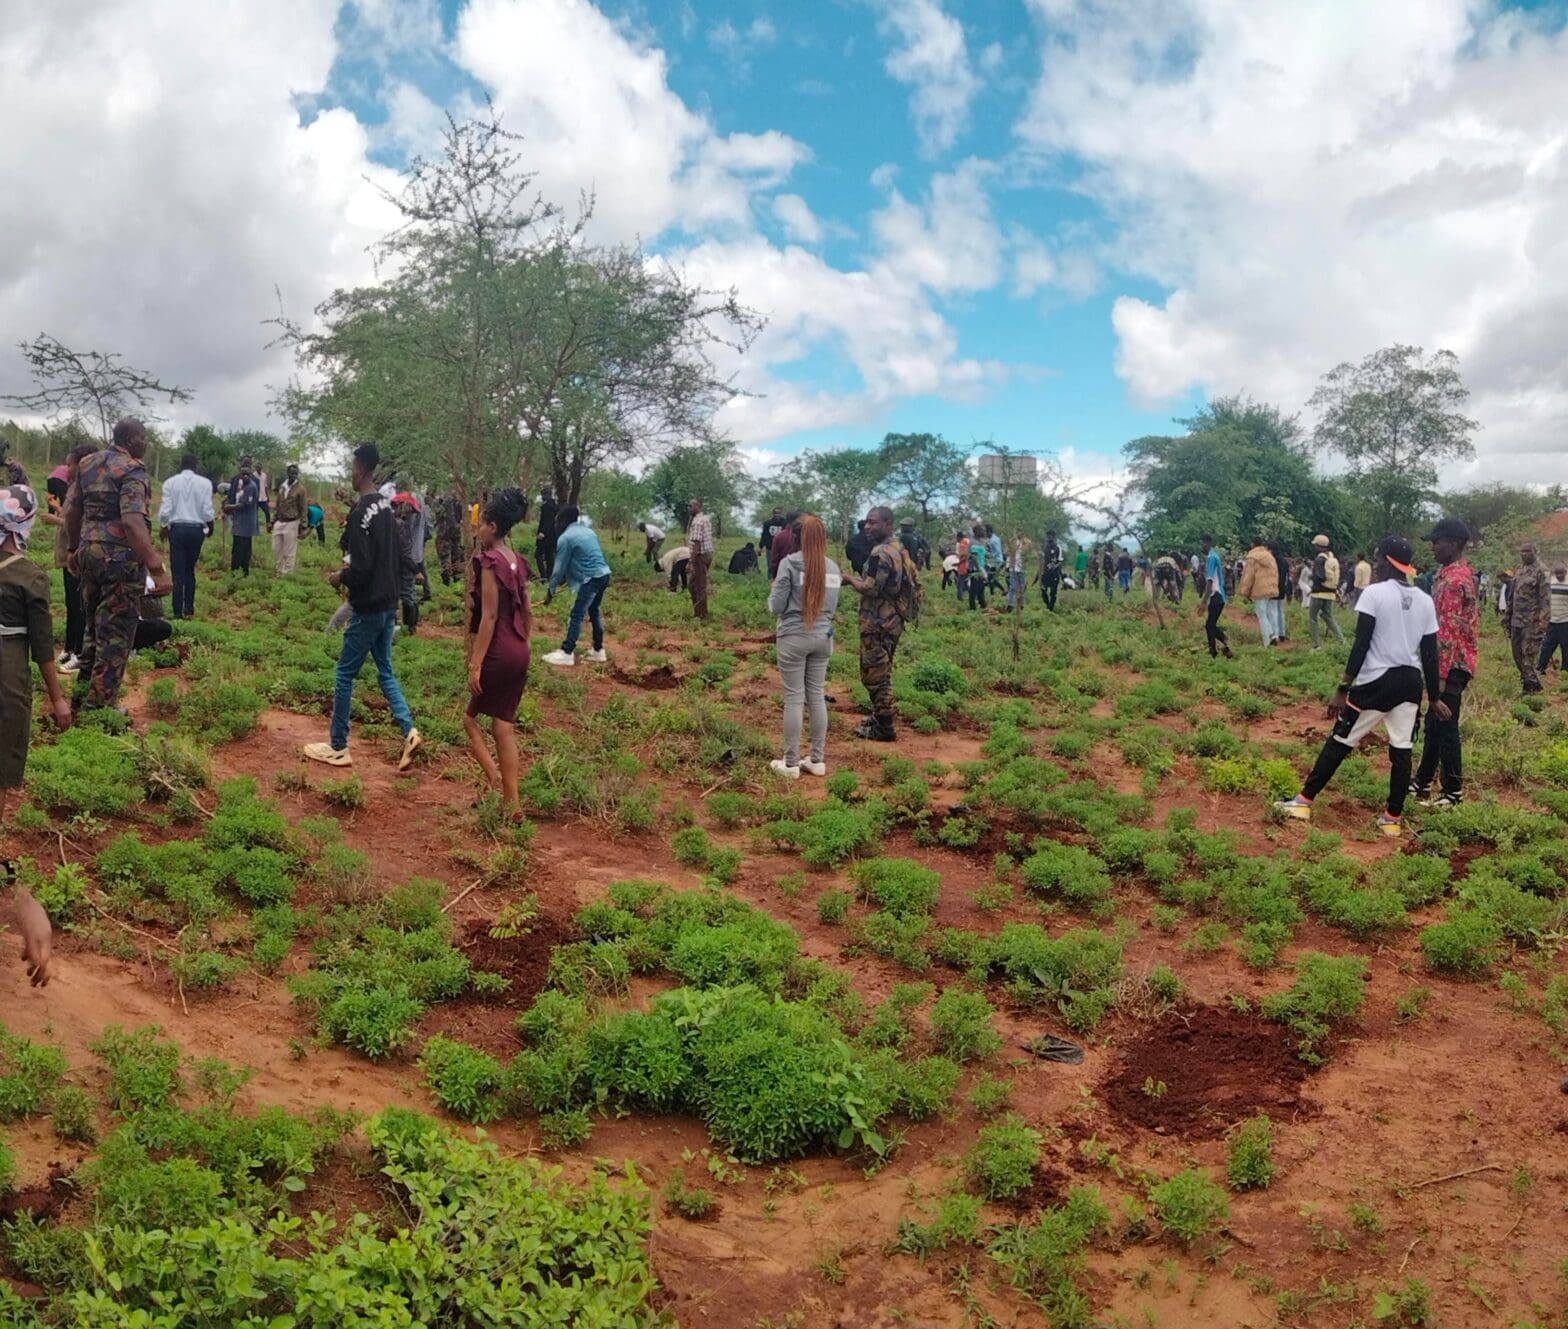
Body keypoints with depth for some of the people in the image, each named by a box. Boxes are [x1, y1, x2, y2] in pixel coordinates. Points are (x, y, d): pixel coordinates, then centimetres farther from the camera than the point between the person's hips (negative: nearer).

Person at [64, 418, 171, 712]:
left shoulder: (87, 463, 11)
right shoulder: (131, 470, -14)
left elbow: (72, 510, 15)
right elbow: (133, 523, -26)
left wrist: (74, 549, 26)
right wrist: (157, 568, -29)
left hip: (89, 552, 8)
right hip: (121, 558, -8)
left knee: (95, 626, 22)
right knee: (116, 633, 0)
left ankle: (84, 688, 32)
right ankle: (99, 703, 3)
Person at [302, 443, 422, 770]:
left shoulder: (360, 513, -19)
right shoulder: (387, 506, 7)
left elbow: (361, 568, -23)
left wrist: (341, 577, -4)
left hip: (367, 608, -8)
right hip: (388, 604, 8)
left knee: (345, 675, 4)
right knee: (386, 672, 15)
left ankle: (338, 748, 12)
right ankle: (409, 732, 0)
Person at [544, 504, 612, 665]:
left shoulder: (565, 538, -8)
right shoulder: (589, 531, 16)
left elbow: (559, 567, -4)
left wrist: (551, 590, 7)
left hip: (591, 578, -8)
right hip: (604, 574, 9)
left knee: (577, 615, -4)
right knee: (594, 611, 20)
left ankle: (567, 653, -2)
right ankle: (598, 650, 26)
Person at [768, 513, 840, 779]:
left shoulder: (790, 563, -12)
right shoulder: (832, 567, 3)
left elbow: (776, 606, -10)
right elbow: (833, 607, 11)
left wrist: (774, 592, 10)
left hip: (793, 638, -4)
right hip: (822, 637, 5)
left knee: (794, 699, 1)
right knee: (817, 697, 11)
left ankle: (791, 763, 6)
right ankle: (817, 760, 17)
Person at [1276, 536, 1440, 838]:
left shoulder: (1374, 593, -10)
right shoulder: (1425, 601, 7)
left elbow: (1361, 645, -15)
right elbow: (1430, 653, 8)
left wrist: (1344, 689, -13)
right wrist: (1434, 697, 16)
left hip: (1376, 681, -5)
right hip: (1411, 681, 5)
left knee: (1340, 742, 3)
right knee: (1401, 749, 8)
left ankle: (1304, 801, 8)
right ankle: (1393, 817, 13)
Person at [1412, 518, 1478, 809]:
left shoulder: (1453, 579, -20)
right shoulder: (1460, 573, 13)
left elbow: (1448, 631, -23)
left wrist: (1441, 674, -24)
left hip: (1452, 664, -10)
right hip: (1455, 661, 10)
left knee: (1445, 726, -2)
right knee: (1433, 722, 16)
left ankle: (1454, 792, 8)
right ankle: (1423, 782, 26)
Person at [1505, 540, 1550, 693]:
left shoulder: (1540, 572, -10)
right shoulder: (1519, 571, 14)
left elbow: (1545, 598, -14)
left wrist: (1543, 621, -20)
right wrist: (1507, 615, 19)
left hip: (1531, 621, -8)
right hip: (1516, 620, 8)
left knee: (1528, 653, -9)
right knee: (1517, 653, 11)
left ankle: (1531, 683, -2)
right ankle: (1526, 679, 23)